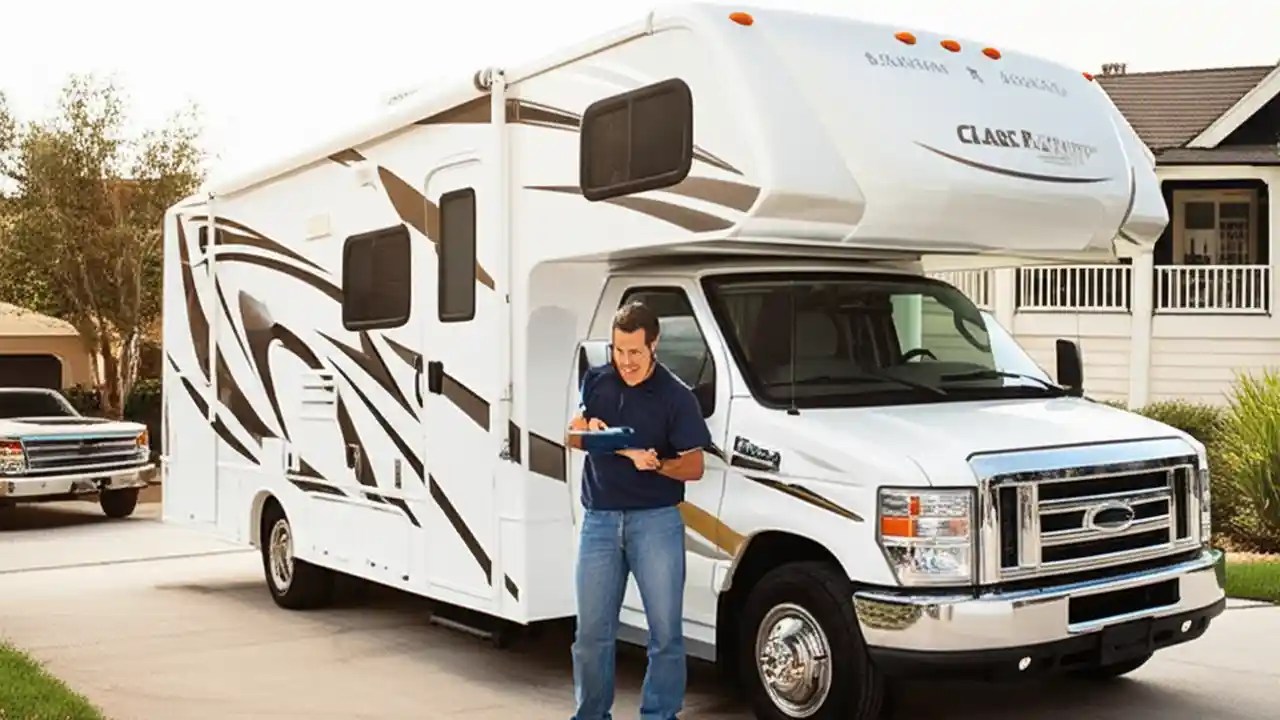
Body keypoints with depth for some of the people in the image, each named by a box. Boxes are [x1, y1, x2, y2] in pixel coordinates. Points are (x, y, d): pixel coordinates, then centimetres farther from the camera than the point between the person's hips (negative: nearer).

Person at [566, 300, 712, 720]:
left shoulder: (675, 396, -6)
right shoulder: (596, 382, 5)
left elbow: (694, 467, -6)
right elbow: (572, 437, 13)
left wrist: (655, 463, -25)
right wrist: (588, 431, -10)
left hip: (656, 520, -3)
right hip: (600, 519, 3)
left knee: (665, 631, 0)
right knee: (592, 632, 8)